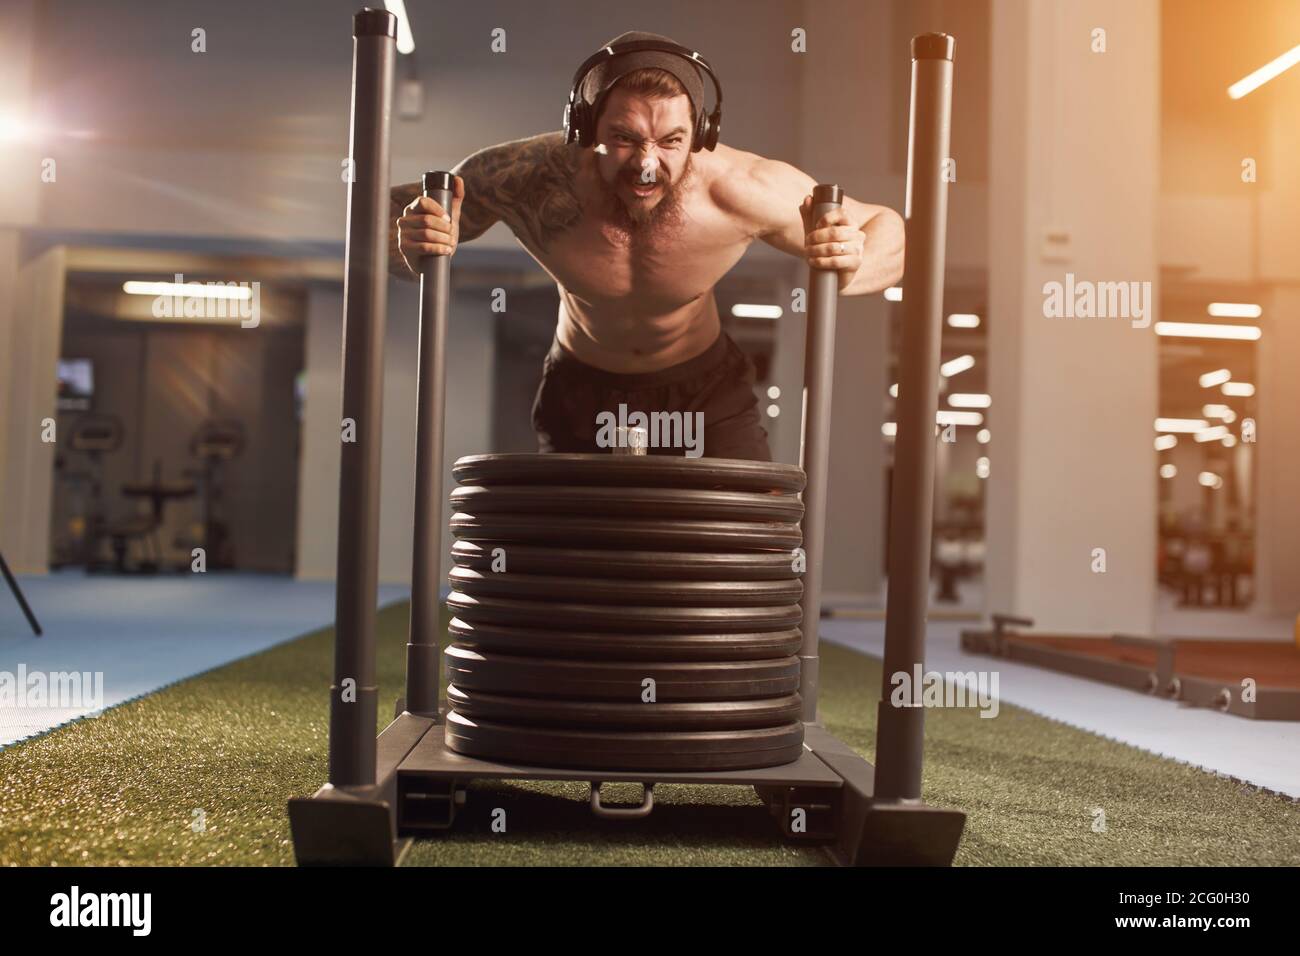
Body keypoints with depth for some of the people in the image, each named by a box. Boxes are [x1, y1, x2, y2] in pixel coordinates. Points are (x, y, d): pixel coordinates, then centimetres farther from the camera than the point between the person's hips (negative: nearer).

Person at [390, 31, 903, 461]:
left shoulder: (743, 189, -30)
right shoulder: (530, 177, -30)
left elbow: (887, 229, -17)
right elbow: (389, 211, -14)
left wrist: (849, 267, -40)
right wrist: (410, 244, -39)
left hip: (705, 390, 0)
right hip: (581, 393, 1)